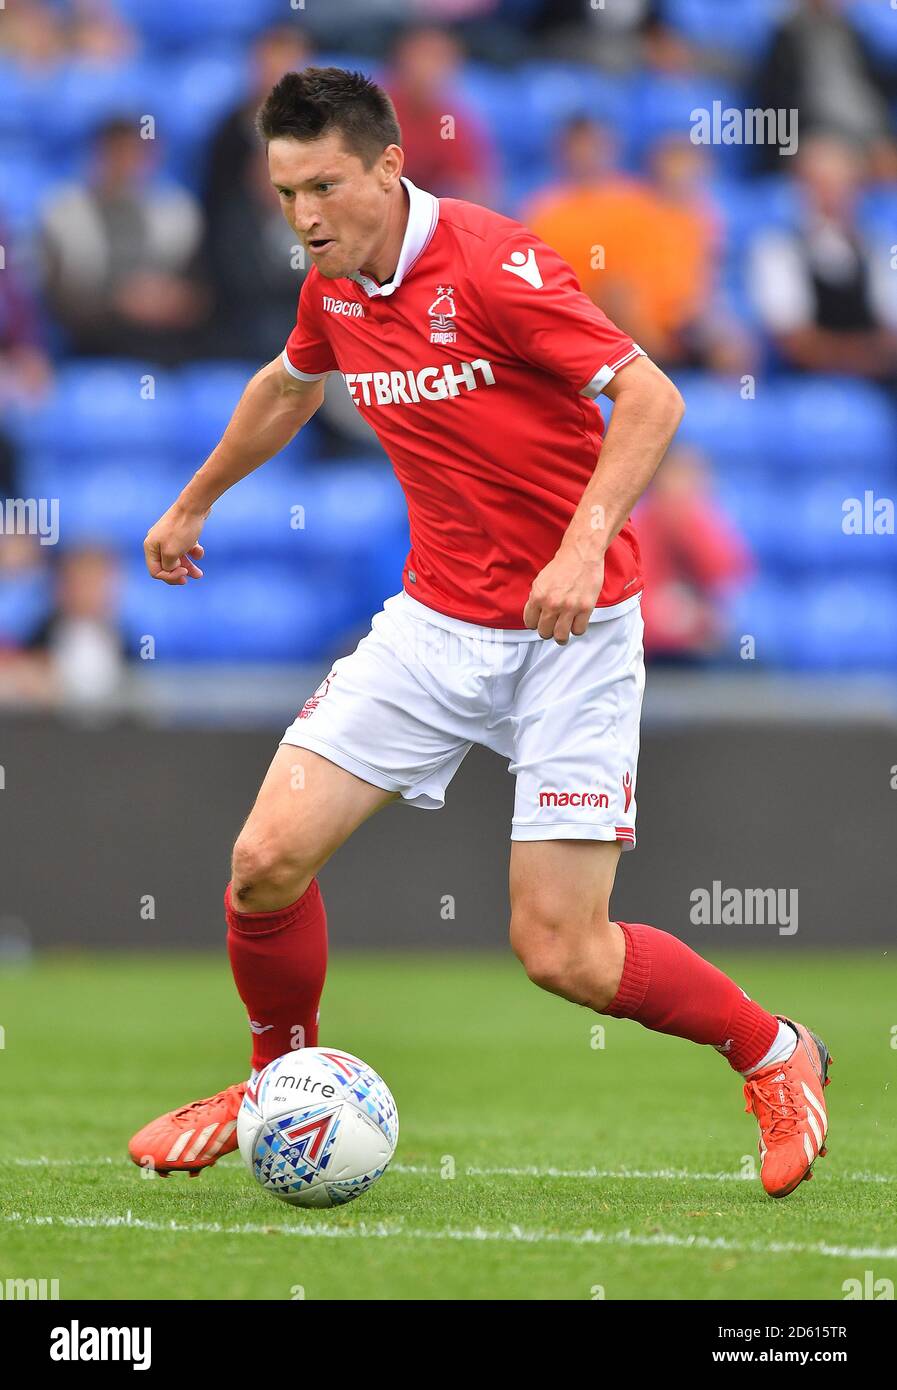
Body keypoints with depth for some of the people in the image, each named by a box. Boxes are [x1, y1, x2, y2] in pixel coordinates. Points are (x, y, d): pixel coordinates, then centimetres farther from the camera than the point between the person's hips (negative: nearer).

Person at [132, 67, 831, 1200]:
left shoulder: (488, 263, -19)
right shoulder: (335, 288, 4)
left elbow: (650, 397, -21)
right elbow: (287, 387, 27)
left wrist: (584, 543, -34)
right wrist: (193, 504, 38)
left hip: (571, 632, -6)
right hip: (435, 622, 6)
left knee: (560, 953, -10)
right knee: (267, 861, -7)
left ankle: (773, 1057, 16)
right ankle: (283, 1076, 22)